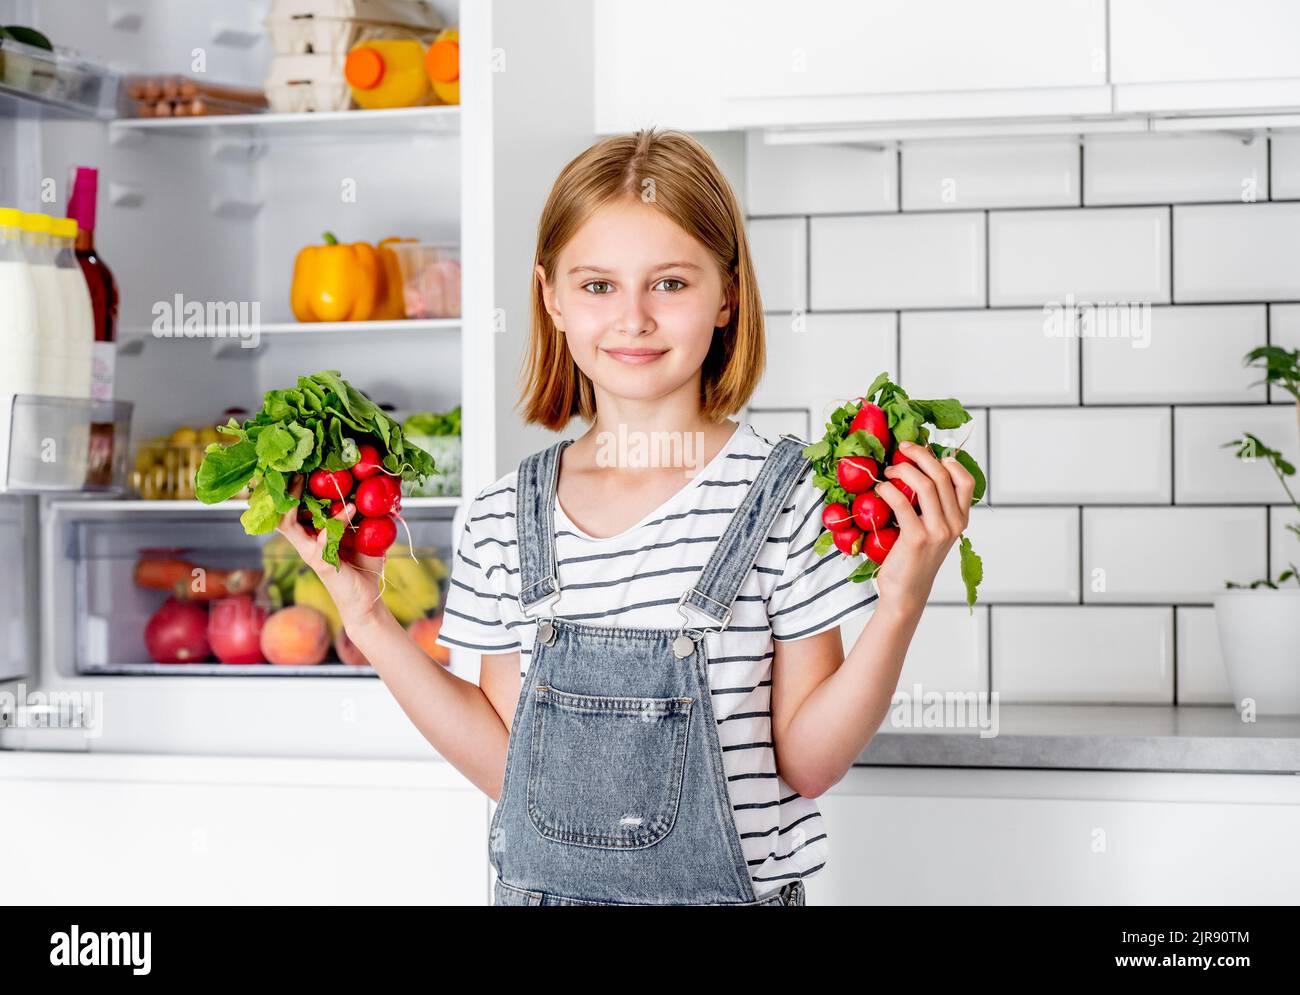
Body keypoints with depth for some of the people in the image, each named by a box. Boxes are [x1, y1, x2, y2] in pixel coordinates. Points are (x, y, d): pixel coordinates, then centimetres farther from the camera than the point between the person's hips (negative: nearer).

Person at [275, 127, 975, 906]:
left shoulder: (783, 494, -11)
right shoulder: (506, 517, -2)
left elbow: (807, 763, -9)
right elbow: (508, 767, 3)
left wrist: (901, 605, -20)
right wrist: (369, 620, -1)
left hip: (731, 887, -2)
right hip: (540, 885, 2)